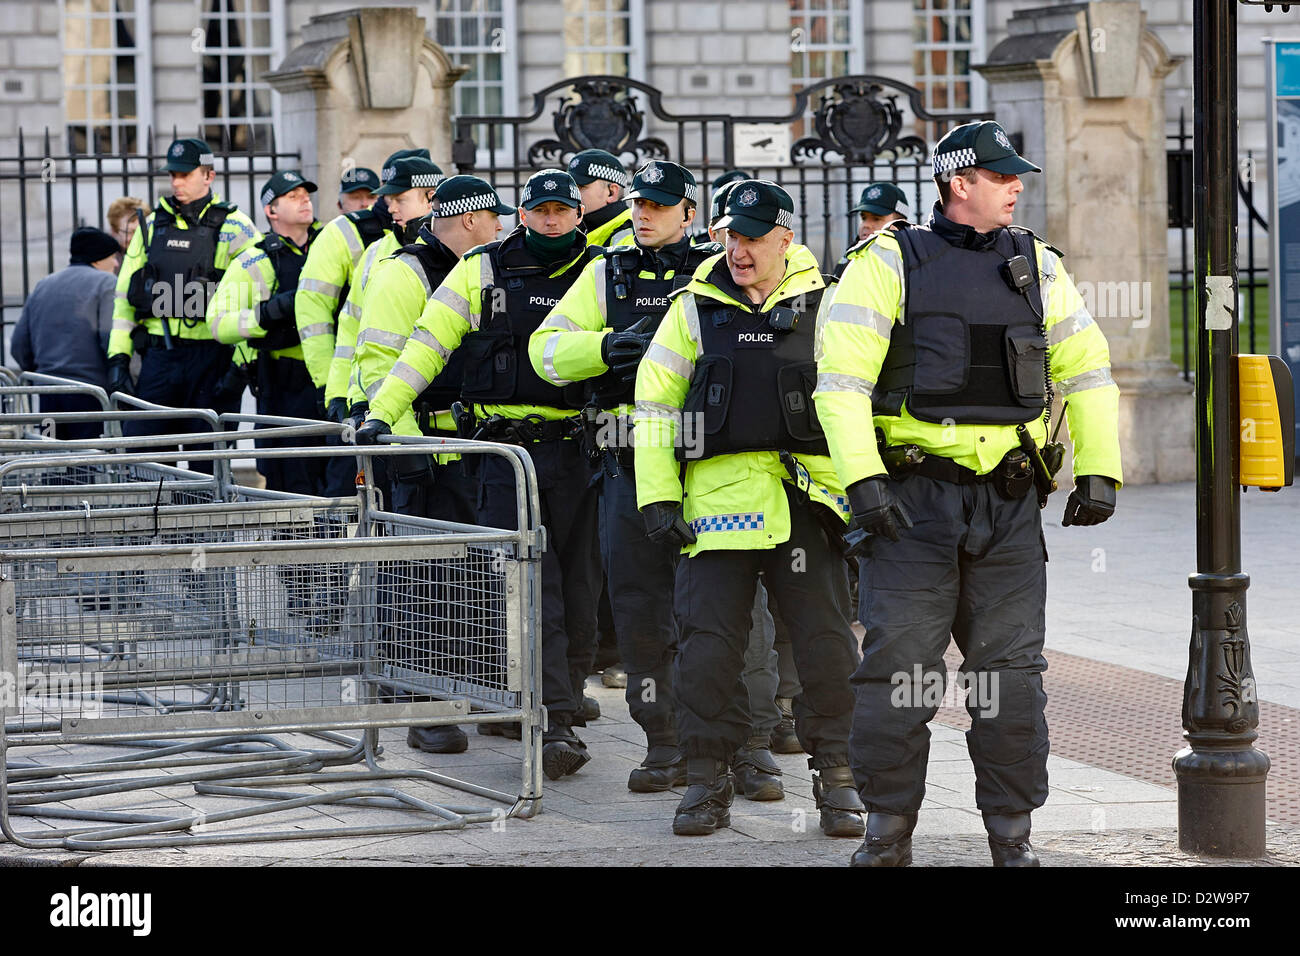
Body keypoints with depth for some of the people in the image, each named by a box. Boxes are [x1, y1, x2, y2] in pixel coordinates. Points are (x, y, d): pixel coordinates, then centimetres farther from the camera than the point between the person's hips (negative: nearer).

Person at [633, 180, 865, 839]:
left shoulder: (822, 308, 7)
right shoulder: (695, 309, 8)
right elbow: (654, 404, 8)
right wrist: (658, 497, 0)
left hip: (805, 501, 0)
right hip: (717, 500, 0)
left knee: (825, 642, -1)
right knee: (708, 642, -1)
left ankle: (835, 775, 10)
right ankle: (707, 778, 9)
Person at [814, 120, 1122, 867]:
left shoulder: (1037, 265, 11)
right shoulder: (890, 262, -1)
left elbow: (1086, 370, 15)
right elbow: (841, 377, -6)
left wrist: (1099, 470, 7)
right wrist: (862, 477, -15)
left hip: (1009, 499, 3)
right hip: (914, 496, -3)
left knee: (1011, 670, 3)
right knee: (897, 664, -3)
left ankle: (1012, 832, 11)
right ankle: (889, 830, 7)